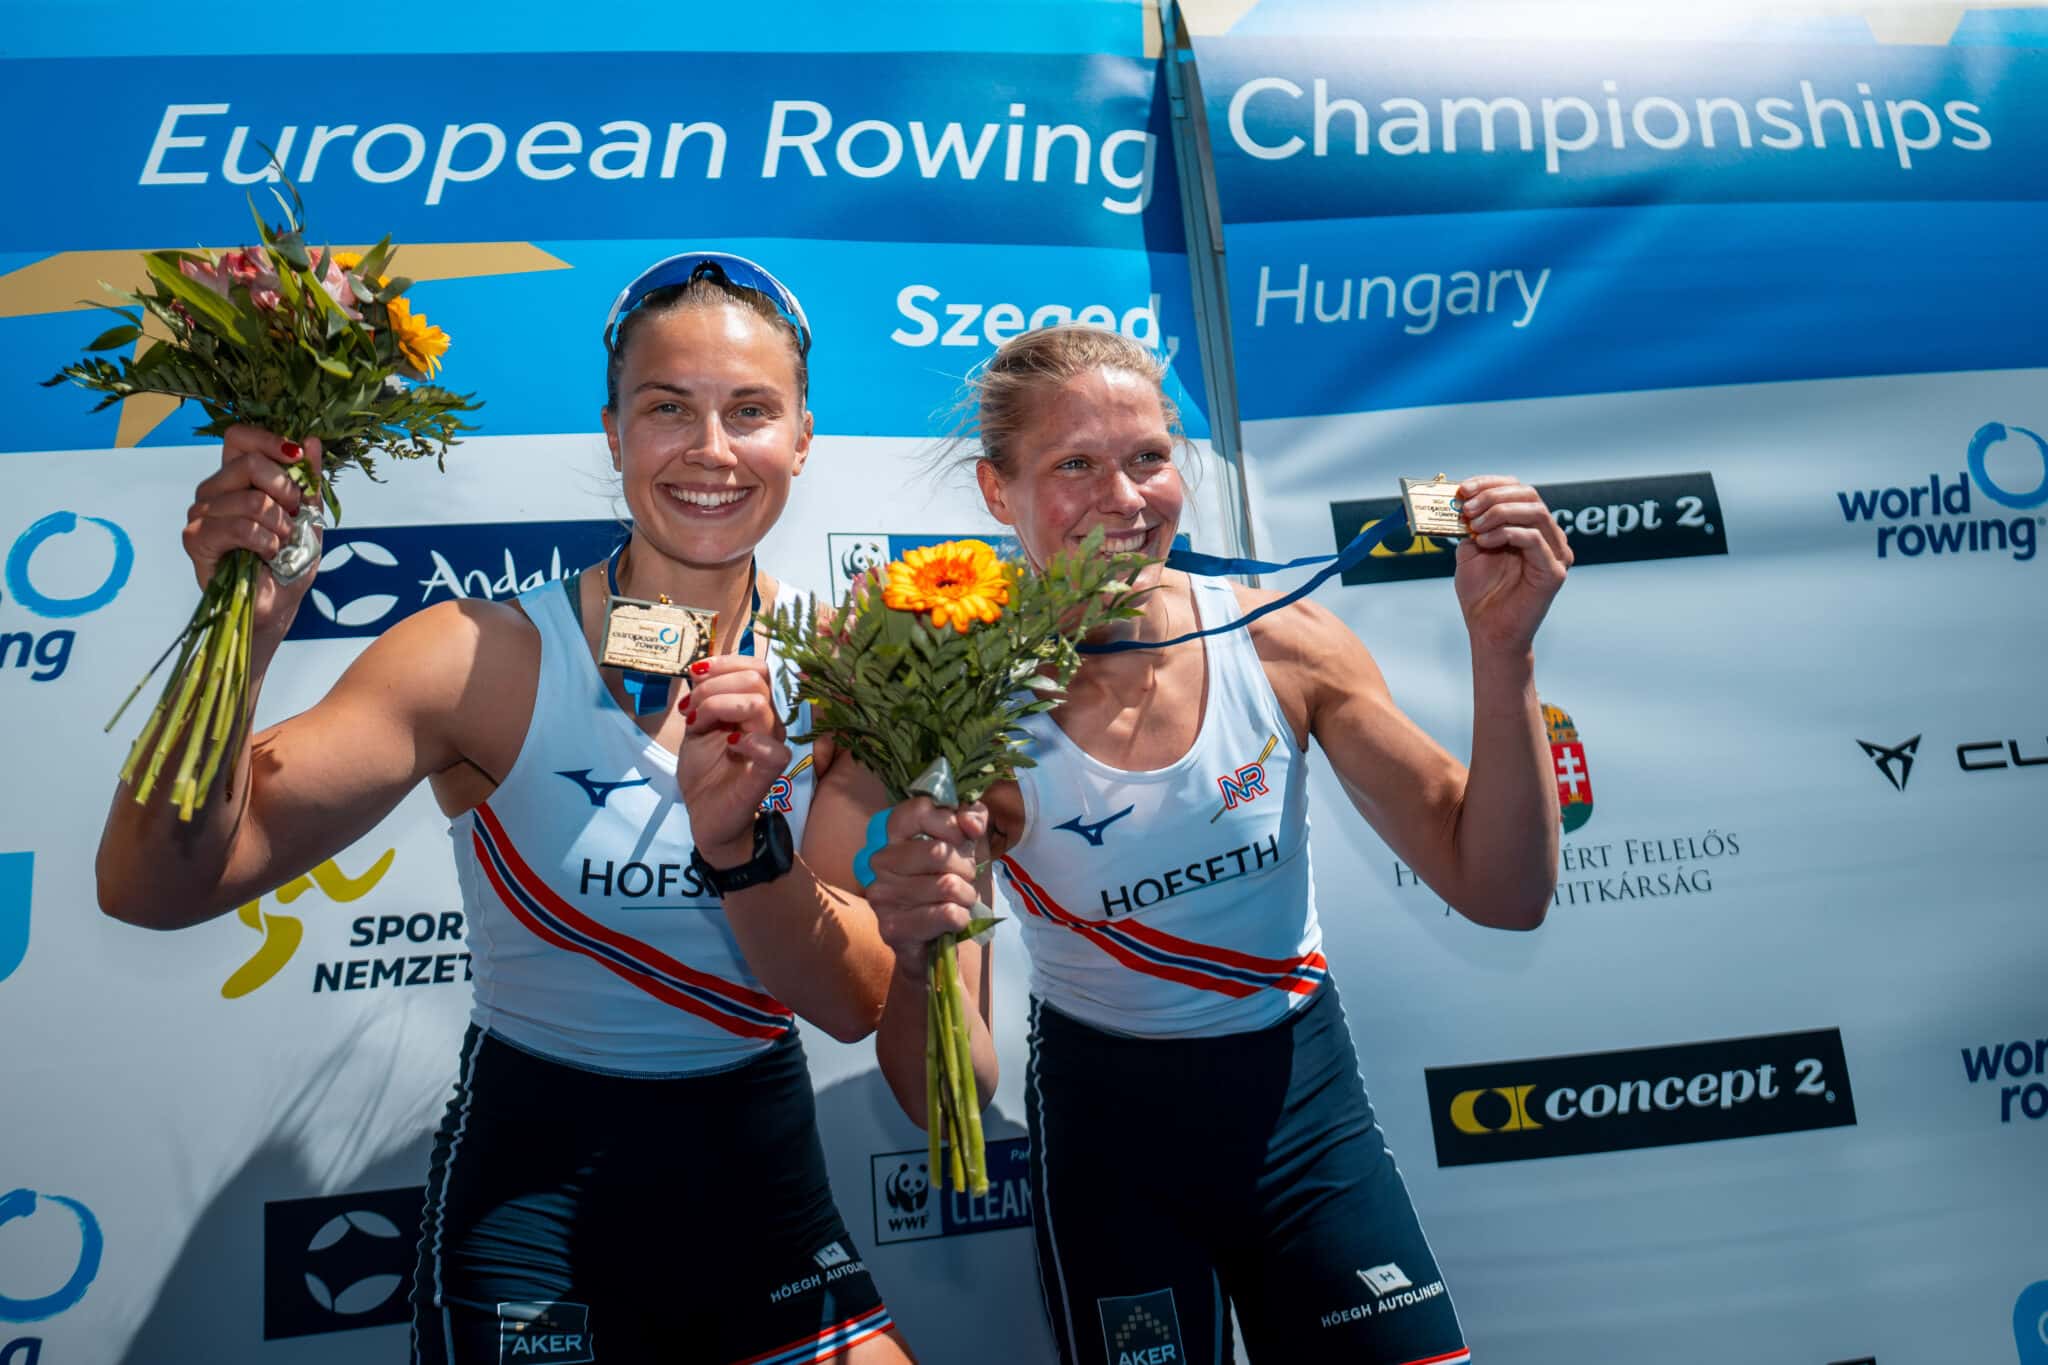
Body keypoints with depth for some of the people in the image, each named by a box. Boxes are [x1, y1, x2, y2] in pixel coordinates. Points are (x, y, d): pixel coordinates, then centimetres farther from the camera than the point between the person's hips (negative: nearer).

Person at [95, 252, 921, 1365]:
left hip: (764, 1177, 3)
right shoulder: (486, 658, -15)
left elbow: (857, 1003, -12)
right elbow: (155, 887, -19)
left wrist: (738, 837, -29)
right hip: (533, 1179, -2)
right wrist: (241, 636, -34)